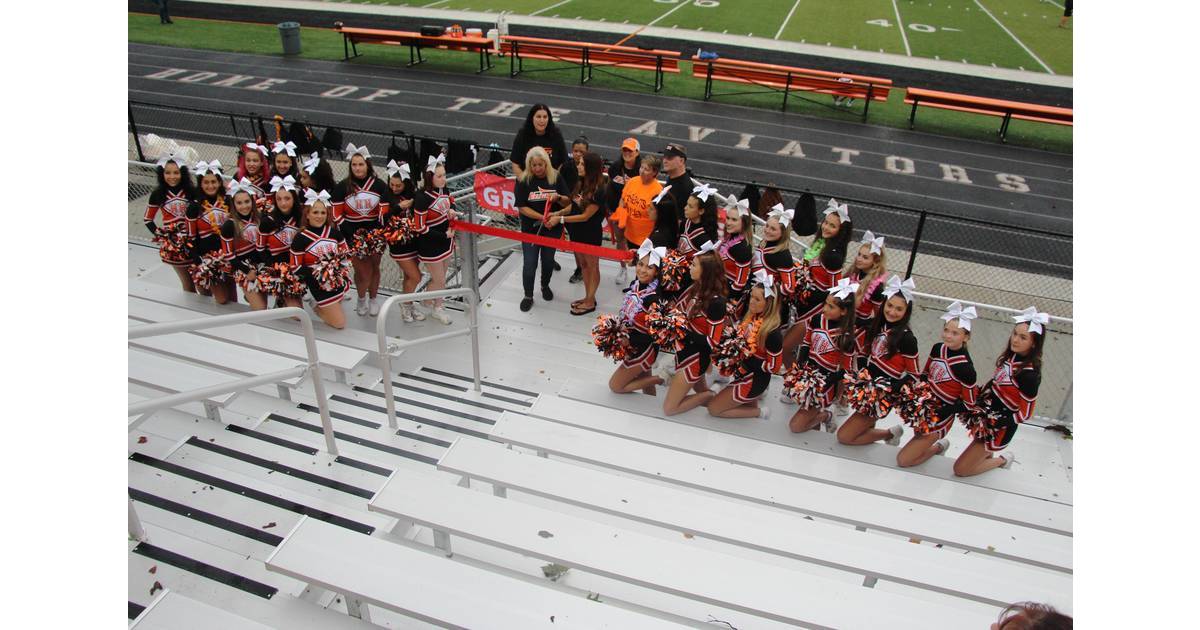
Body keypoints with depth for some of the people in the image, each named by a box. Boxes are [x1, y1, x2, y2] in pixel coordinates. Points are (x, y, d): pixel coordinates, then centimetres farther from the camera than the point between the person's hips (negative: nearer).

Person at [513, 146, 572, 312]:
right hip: (530, 229, -2)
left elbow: (568, 202, 0)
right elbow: (522, 207, -13)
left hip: (552, 228, 2)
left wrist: (558, 197, -22)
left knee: (548, 261, 16)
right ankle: (528, 296, 18)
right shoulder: (523, 180, -11)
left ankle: (545, 286, 43)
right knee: (530, 264, 0)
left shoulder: (556, 177, -5)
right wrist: (542, 217, -21)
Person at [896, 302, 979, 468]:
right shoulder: (937, 348, -5)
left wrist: (941, 412, -20)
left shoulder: (965, 368, -22)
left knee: (902, 460, -4)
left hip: (940, 418, -6)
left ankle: (938, 447, 19)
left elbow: (968, 404, -12)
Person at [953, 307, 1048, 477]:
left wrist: (996, 423, -22)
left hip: (999, 428, -7)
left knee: (960, 469, 2)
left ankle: (1002, 460, 19)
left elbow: (1025, 414, -17)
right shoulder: (1012, 355, -4)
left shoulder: (1029, 374, -26)